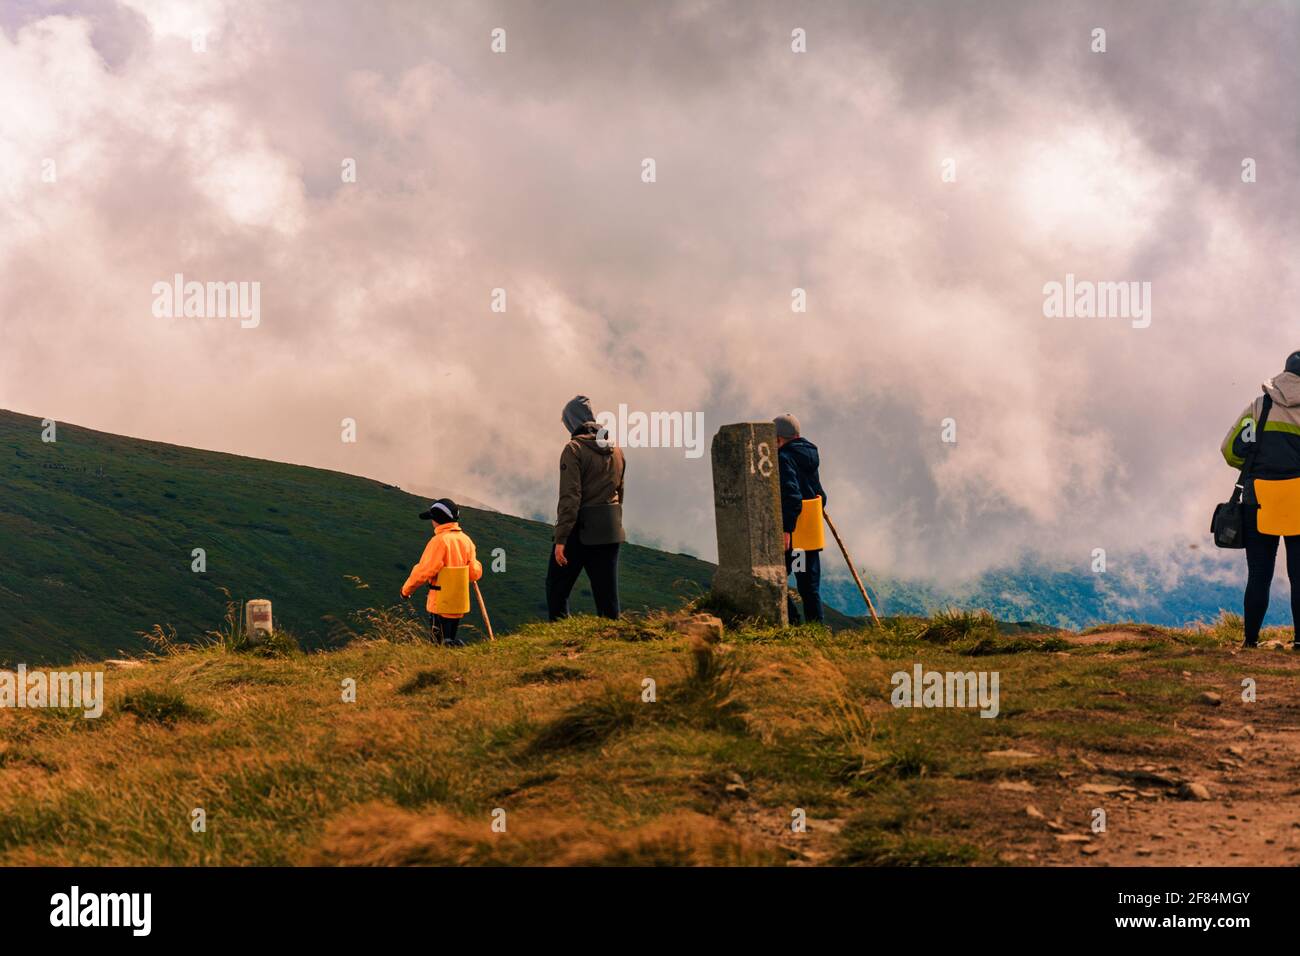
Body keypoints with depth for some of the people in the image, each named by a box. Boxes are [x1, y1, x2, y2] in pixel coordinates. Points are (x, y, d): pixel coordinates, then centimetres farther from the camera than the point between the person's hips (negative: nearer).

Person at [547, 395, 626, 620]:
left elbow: (570, 497, -17)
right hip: (610, 532, 6)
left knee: (557, 589, 7)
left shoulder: (574, 450, -11)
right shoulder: (615, 450, 11)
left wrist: (561, 538, -18)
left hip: (579, 530, -6)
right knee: (607, 592, 7)